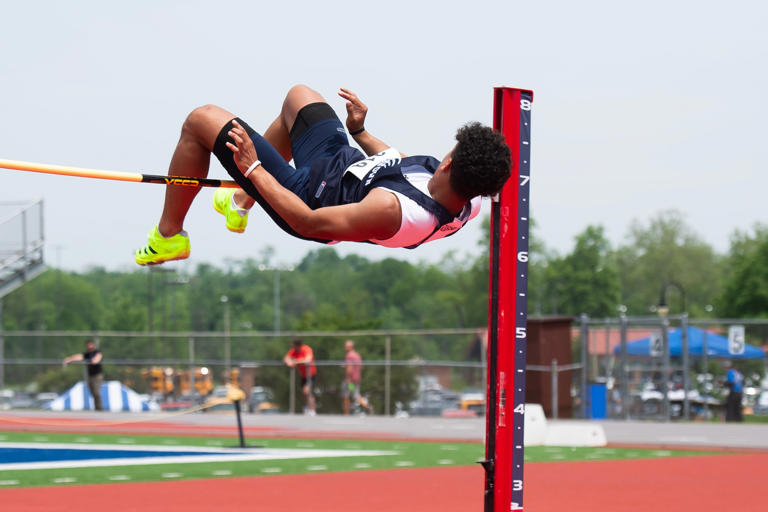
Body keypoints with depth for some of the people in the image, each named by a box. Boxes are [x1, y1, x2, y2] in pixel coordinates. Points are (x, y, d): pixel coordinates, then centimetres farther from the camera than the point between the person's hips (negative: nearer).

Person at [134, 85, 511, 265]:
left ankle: (169, 235, 25)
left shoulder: (391, 210, -46)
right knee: (298, 94, 30)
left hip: (309, 192, -7)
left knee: (201, 120, 2)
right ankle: (241, 203, 44)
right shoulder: (469, 202, -23)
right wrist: (361, 133, 11)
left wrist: (254, 169, -25)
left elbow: (308, 222, -35)